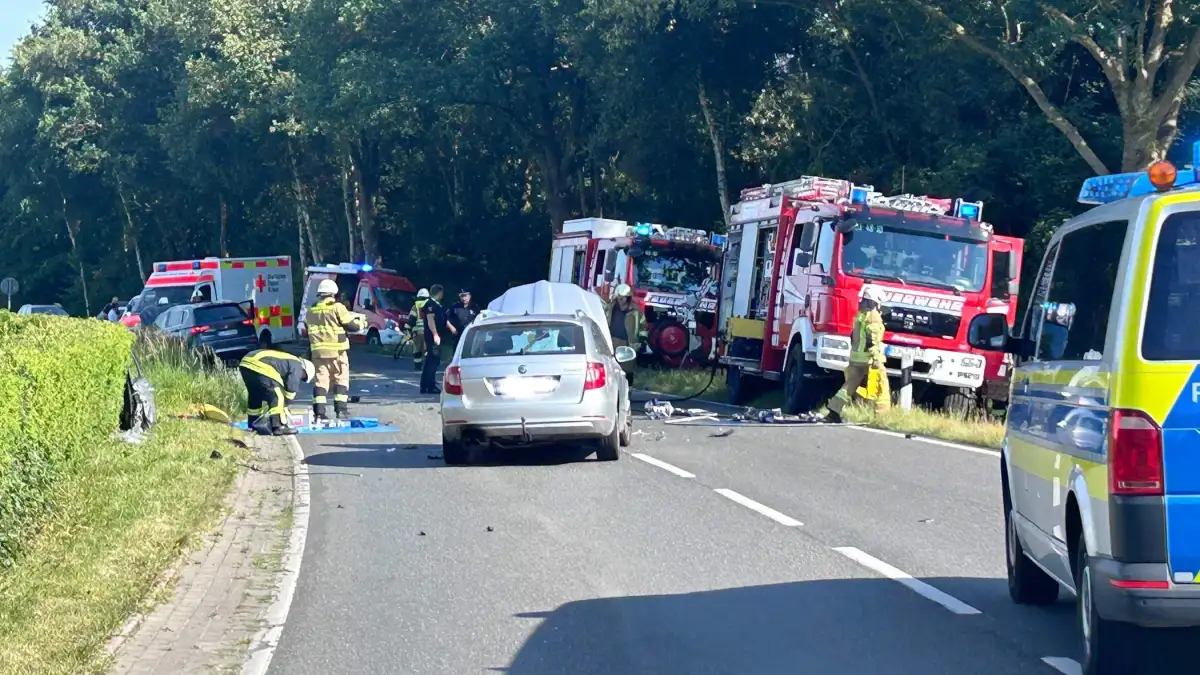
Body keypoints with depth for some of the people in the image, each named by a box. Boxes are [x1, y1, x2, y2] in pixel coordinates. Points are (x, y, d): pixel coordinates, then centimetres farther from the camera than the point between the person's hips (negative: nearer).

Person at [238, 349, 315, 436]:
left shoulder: (289, 361, 35)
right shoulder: (297, 367, 7)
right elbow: (291, 388, 7)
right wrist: (284, 406, 19)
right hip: (259, 366, -10)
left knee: (255, 396, 24)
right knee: (276, 396, -3)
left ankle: (253, 427, 32)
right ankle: (279, 426, -4)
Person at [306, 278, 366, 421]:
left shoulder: (311, 310, 9)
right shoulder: (337, 307, -8)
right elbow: (352, 325, -6)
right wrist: (359, 321, 15)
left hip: (318, 351, 4)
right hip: (336, 351, -4)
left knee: (320, 380, 4)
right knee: (341, 380, 7)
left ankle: (319, 412, -3)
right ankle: (341, 409, 4)